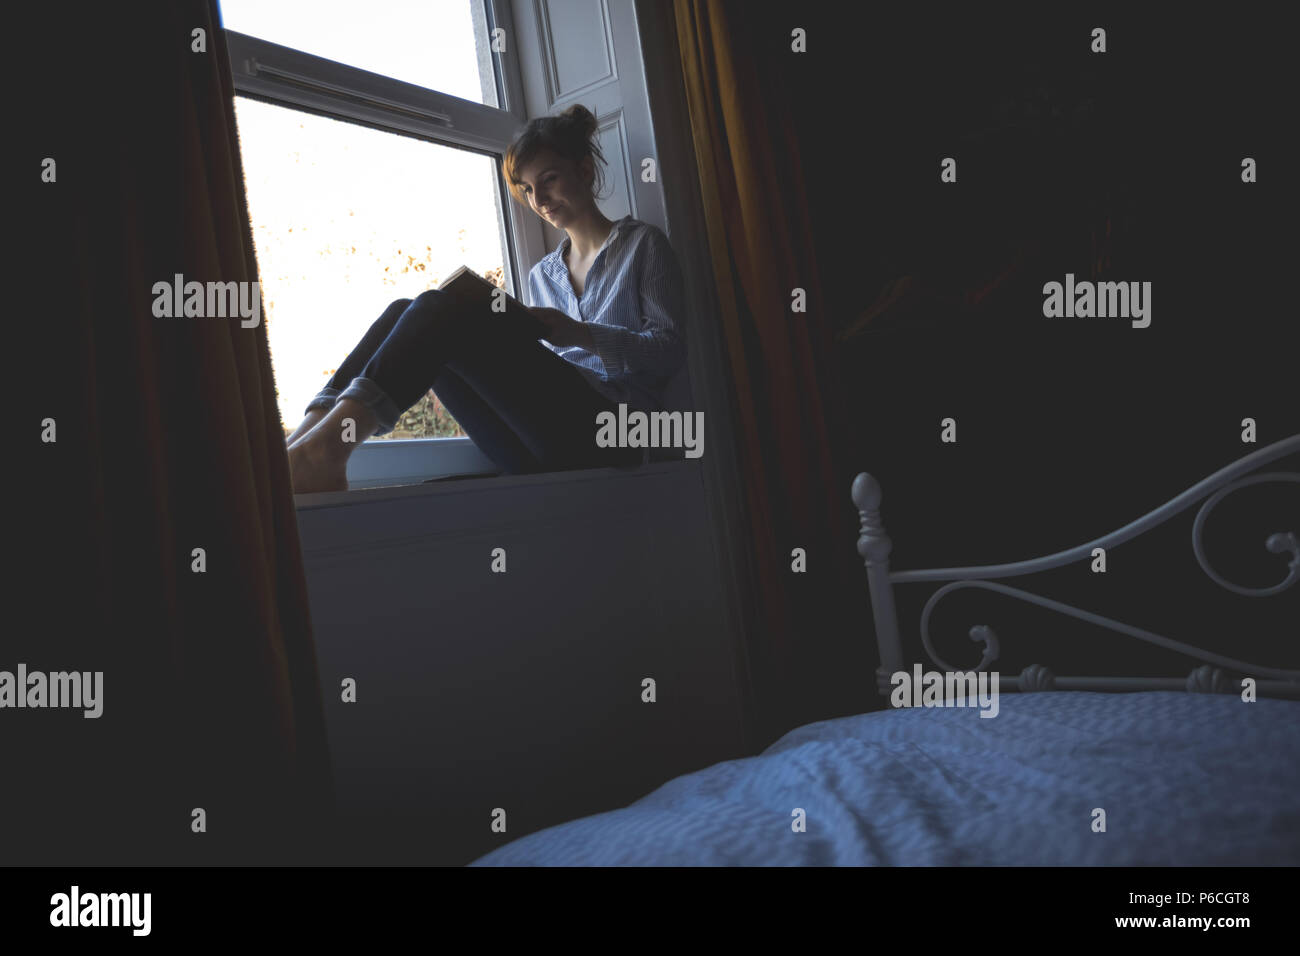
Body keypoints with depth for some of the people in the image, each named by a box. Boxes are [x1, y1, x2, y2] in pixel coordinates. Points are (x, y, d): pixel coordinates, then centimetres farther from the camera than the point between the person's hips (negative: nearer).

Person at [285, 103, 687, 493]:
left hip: (611, 432, -5)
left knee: (439, 309, -23)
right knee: (404, 313, -10)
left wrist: (582, 334, -12)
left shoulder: (643, 243, 14)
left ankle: (328, 445, -40)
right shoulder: (542, 274, 29)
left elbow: (669, 349, 2)